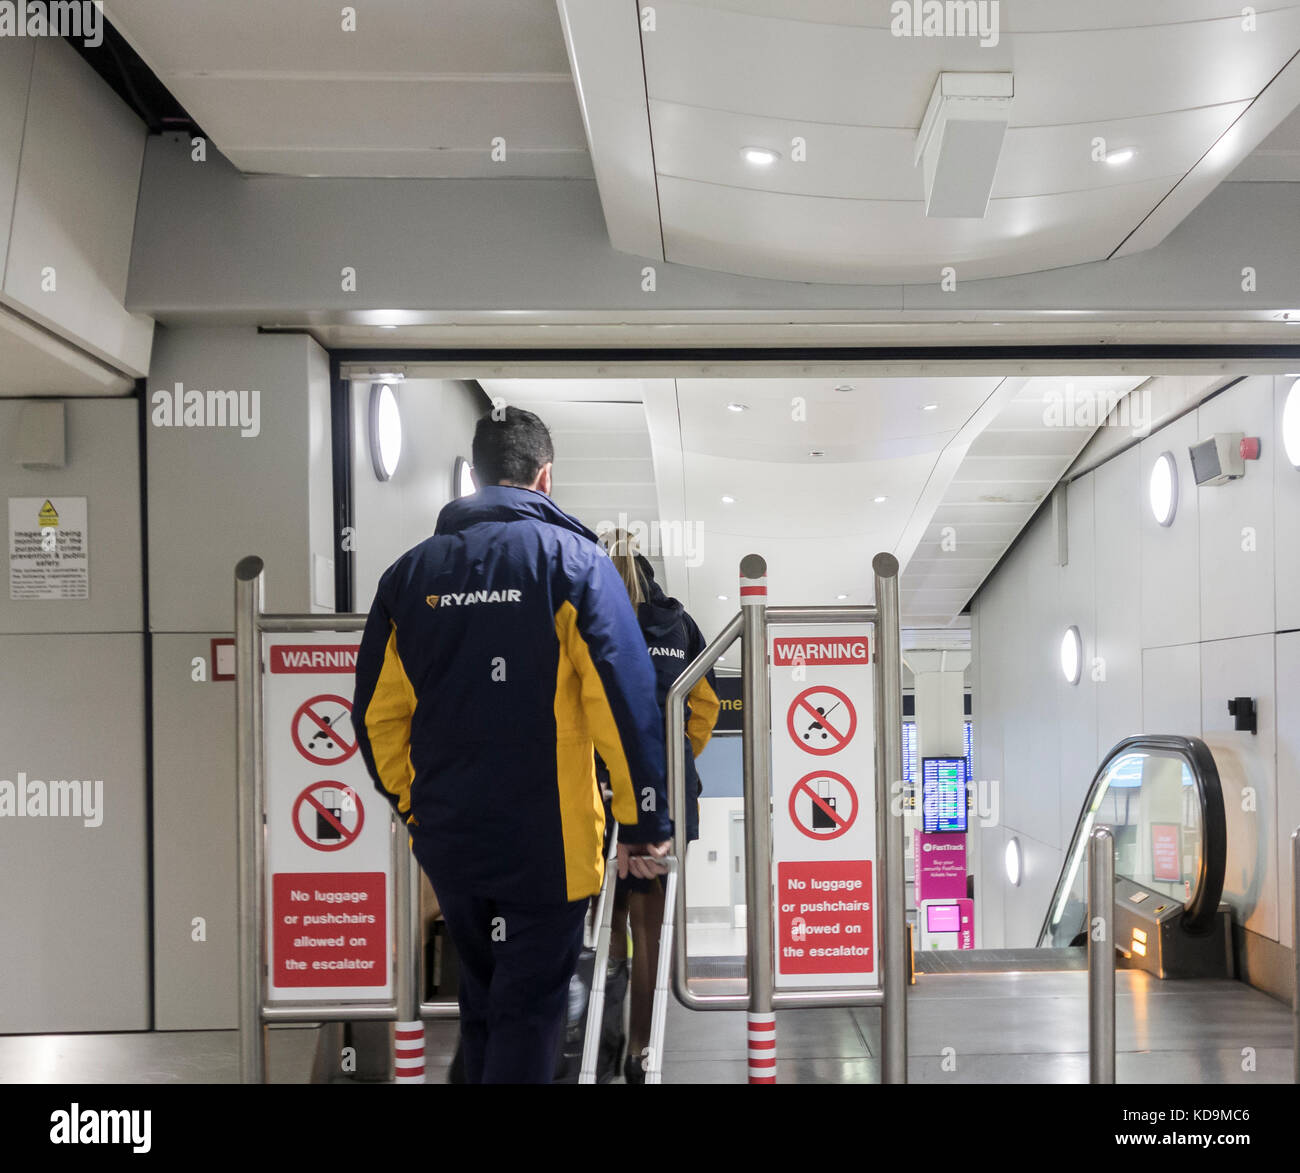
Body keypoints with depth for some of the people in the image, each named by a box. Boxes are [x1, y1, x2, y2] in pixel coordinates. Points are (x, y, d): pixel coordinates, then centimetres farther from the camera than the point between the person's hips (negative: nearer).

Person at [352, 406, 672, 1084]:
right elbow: (625, 703, -14)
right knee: (530, 1006, 4)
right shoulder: (573, 559, -7)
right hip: (546, 838, -4)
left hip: (445, 836, 5)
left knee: (481, 996, 21)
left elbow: (376, 713, 8)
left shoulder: (410, 571, 6)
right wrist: (646, 823, -8)